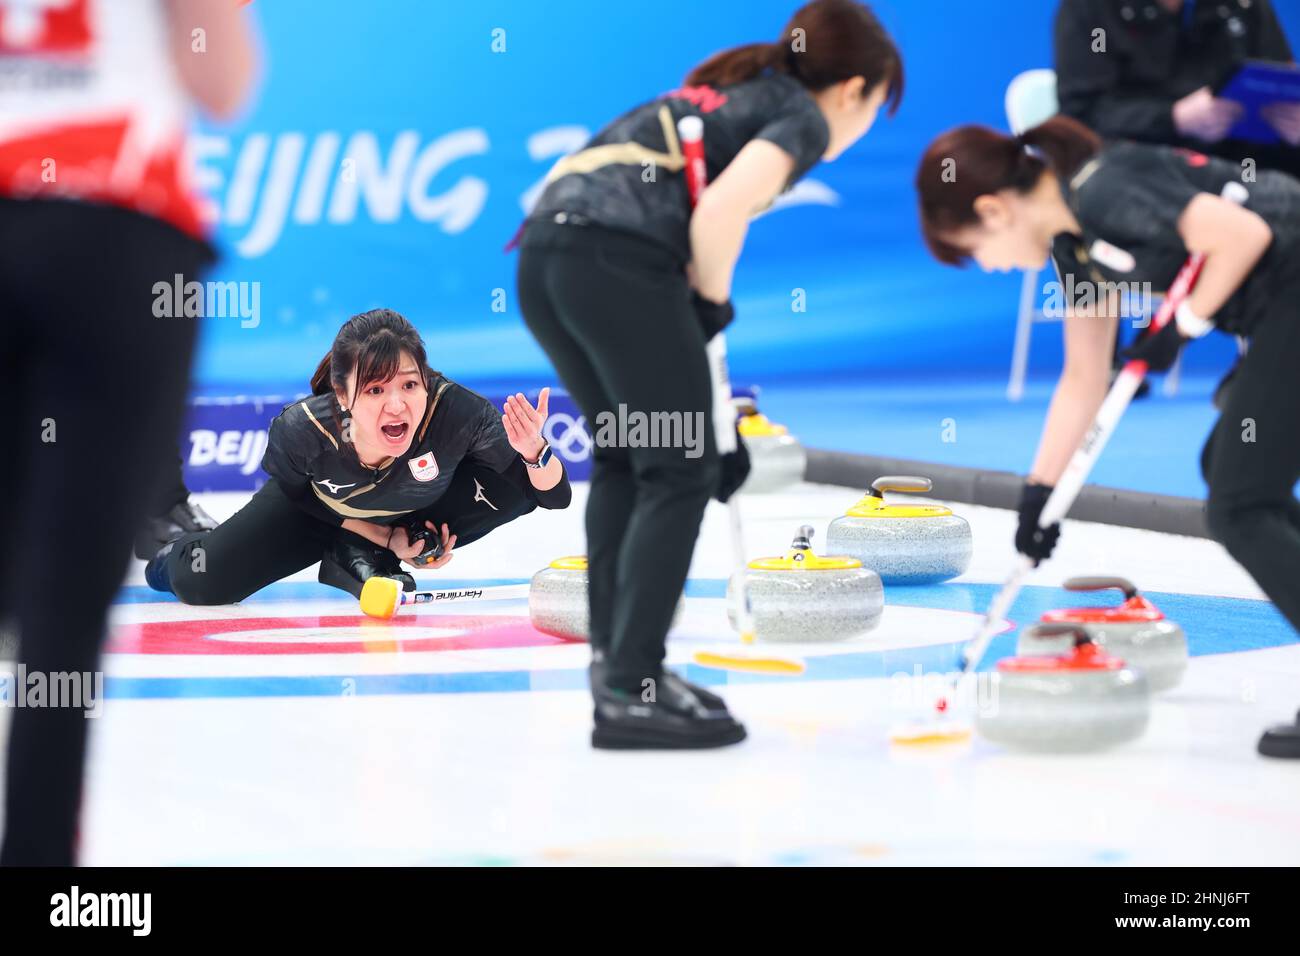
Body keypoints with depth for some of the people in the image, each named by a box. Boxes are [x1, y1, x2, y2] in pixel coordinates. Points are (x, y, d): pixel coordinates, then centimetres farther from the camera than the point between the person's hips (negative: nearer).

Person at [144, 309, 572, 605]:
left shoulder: (458, 412, -41)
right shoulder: (302, 429, -38)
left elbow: (557, 497, -30)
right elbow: (297, 495, -13)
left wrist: (534, 452, -51)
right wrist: (387, 535, -19)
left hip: (422, 510, 1)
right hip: (318, 508, 0)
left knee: (516, 485, -28)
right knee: (203, 584, -16)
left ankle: (357, 559, -6)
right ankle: (183, 552, 27)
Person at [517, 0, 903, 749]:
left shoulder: (728, 94, 33)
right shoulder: (801, 119, 7)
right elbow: (721, 211, -14)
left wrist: (708, 398, 30)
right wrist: (713, 301, 4)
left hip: (545, 248, 9)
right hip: (620, 257, -9)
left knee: (623, 458, 22)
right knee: (680, 475, 0)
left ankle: (614, 660, 25)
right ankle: (631, 692, -3)